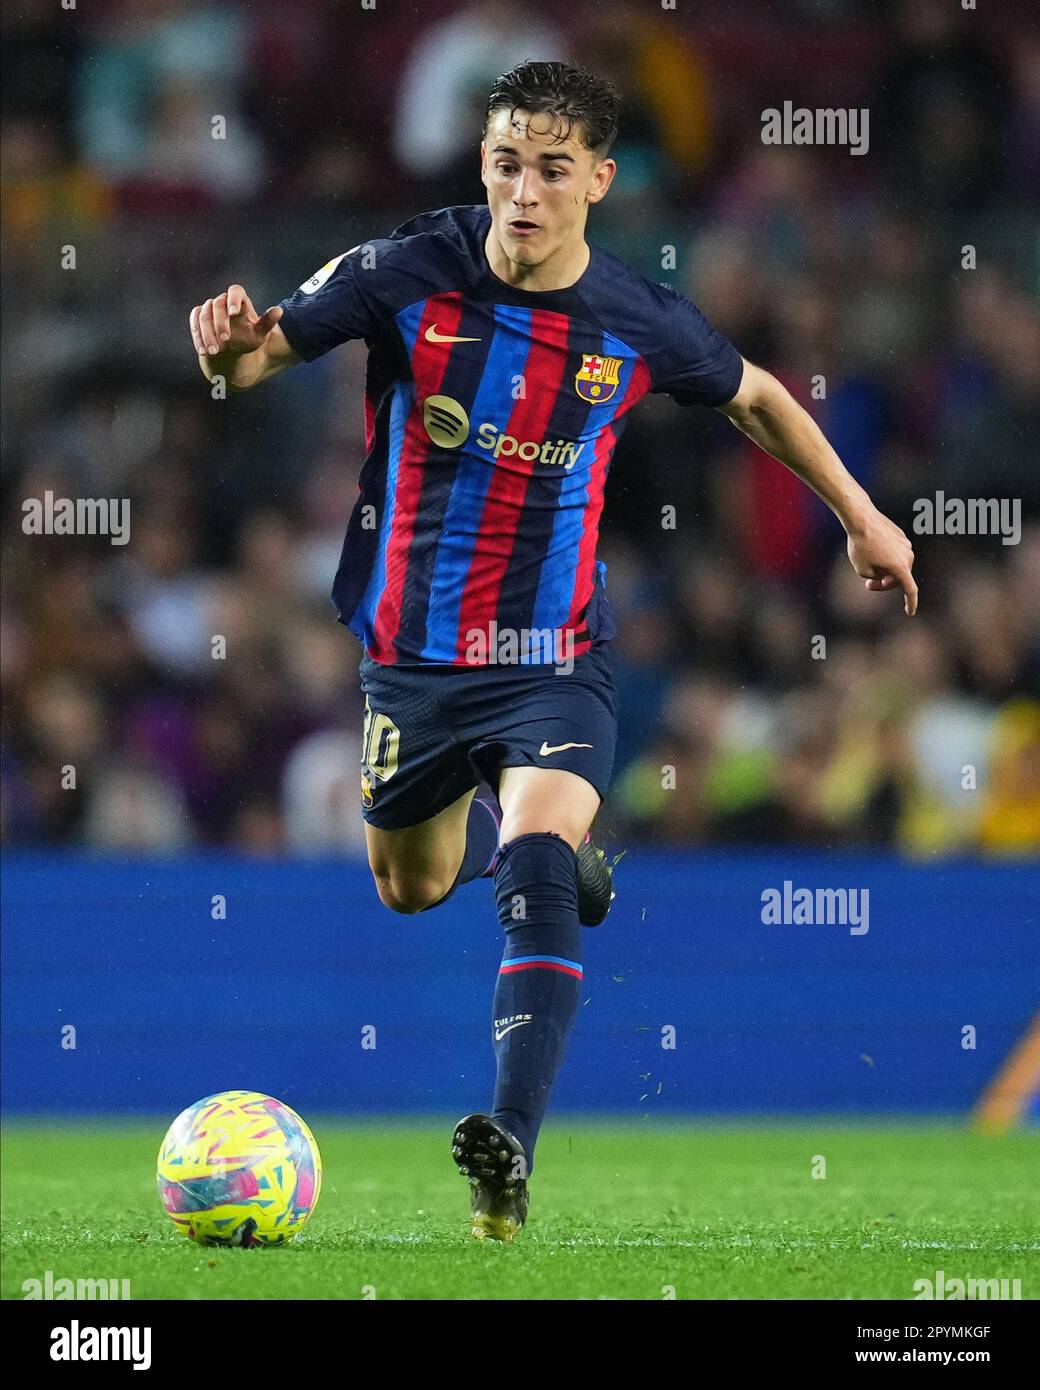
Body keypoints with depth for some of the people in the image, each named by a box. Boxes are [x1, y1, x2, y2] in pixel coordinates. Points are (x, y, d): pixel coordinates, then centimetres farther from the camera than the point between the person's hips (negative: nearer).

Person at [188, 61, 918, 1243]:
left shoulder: (640, 325, -8)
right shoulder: (406, 275, -12)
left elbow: (755, 399, 12)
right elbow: (263, 354, -9)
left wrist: (860, 515, 17)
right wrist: (230, 346, -34)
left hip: (552, 655, -2)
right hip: (412, 647, 2)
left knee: (536, 864, -27)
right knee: (413, 888, 19)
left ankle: (511, 1143, -35)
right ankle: (543, 836, 56)